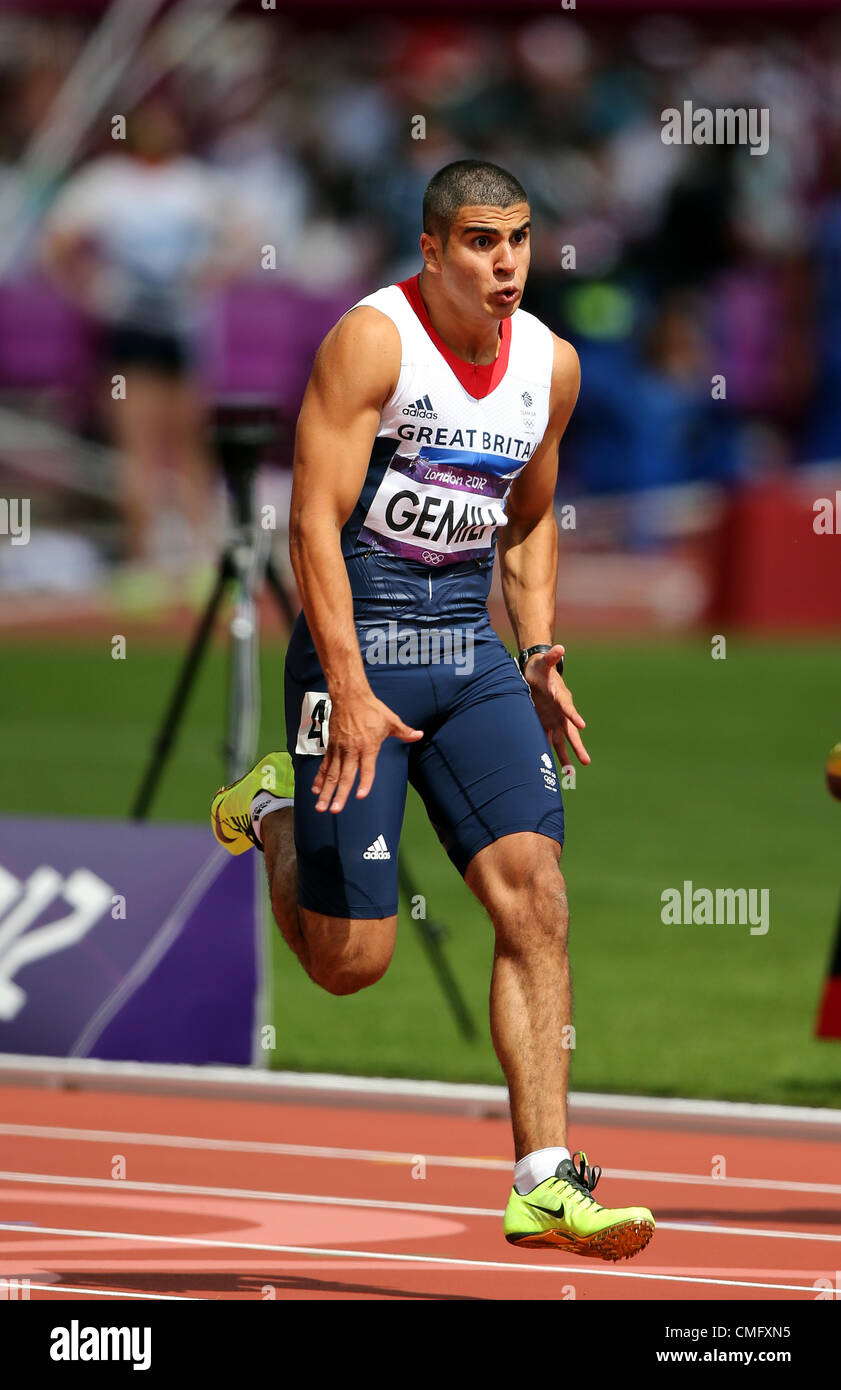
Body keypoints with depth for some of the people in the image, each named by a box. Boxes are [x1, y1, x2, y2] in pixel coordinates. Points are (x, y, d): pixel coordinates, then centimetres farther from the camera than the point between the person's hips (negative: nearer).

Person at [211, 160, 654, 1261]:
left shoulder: (551, 363, 7)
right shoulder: (373, 341, -12)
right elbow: (314, 520, -16)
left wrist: (540, 657, 11)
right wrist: (351, 693, -23)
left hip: (470, 650, 5)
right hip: (357, 645, -5)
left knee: (534, 889, -12)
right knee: (350, 960, -3)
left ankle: (545, 1181, -12)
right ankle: (278, 813, 31)